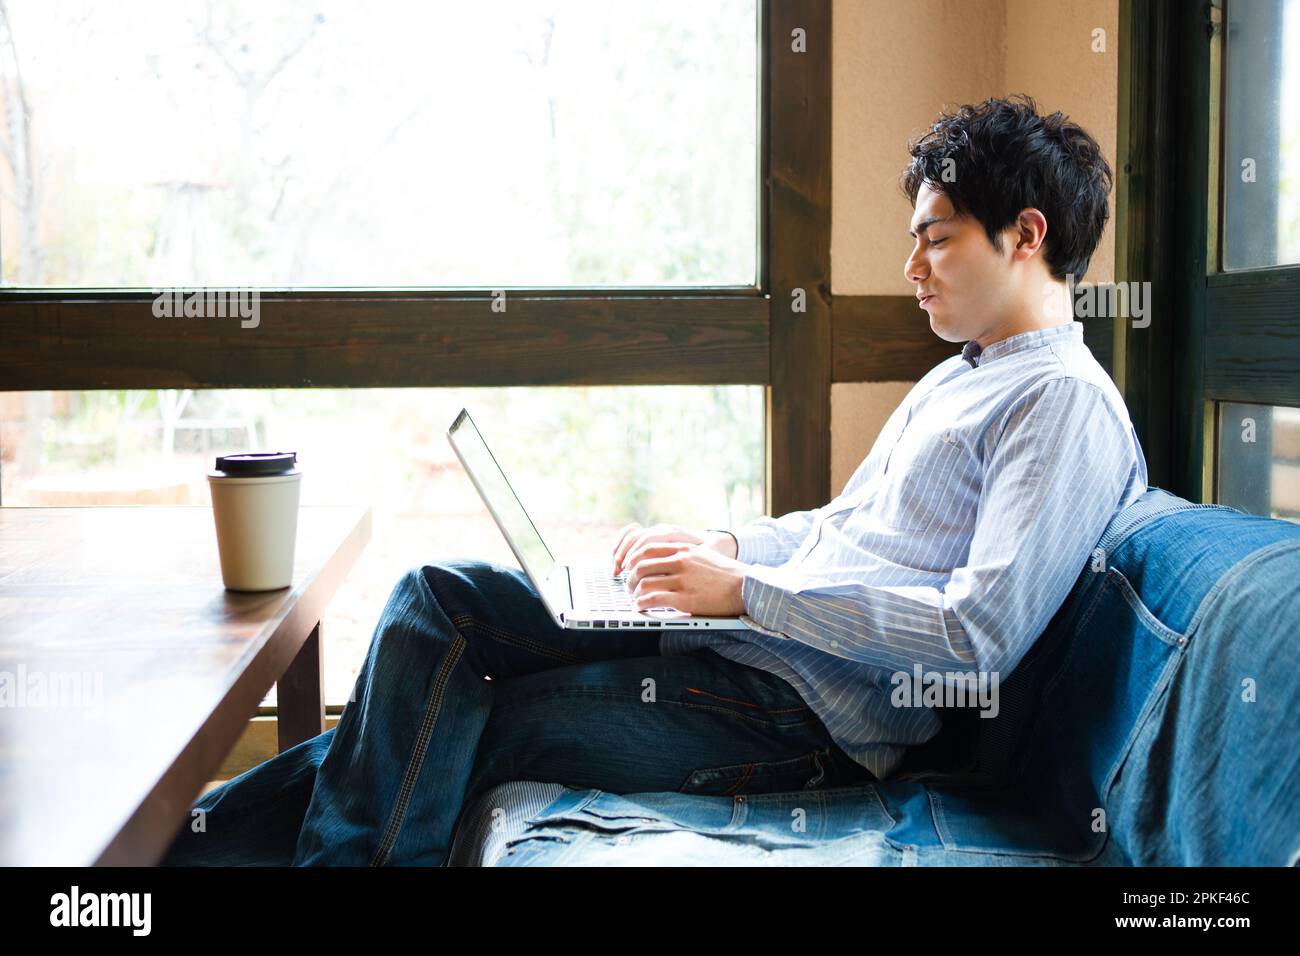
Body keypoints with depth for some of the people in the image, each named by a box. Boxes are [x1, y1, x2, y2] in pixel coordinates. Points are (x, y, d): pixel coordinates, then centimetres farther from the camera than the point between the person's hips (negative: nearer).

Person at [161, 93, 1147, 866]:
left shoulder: (1066, 404, -11)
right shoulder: (960, 376, 21)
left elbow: (982, 632, -22)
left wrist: (748, 588, -19)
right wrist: (720, 545, 7)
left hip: (813, 707, -9)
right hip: (735, 634, 9)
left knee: (458, 730, -12)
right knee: (439, 595, -4)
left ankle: (212, 828, 6)